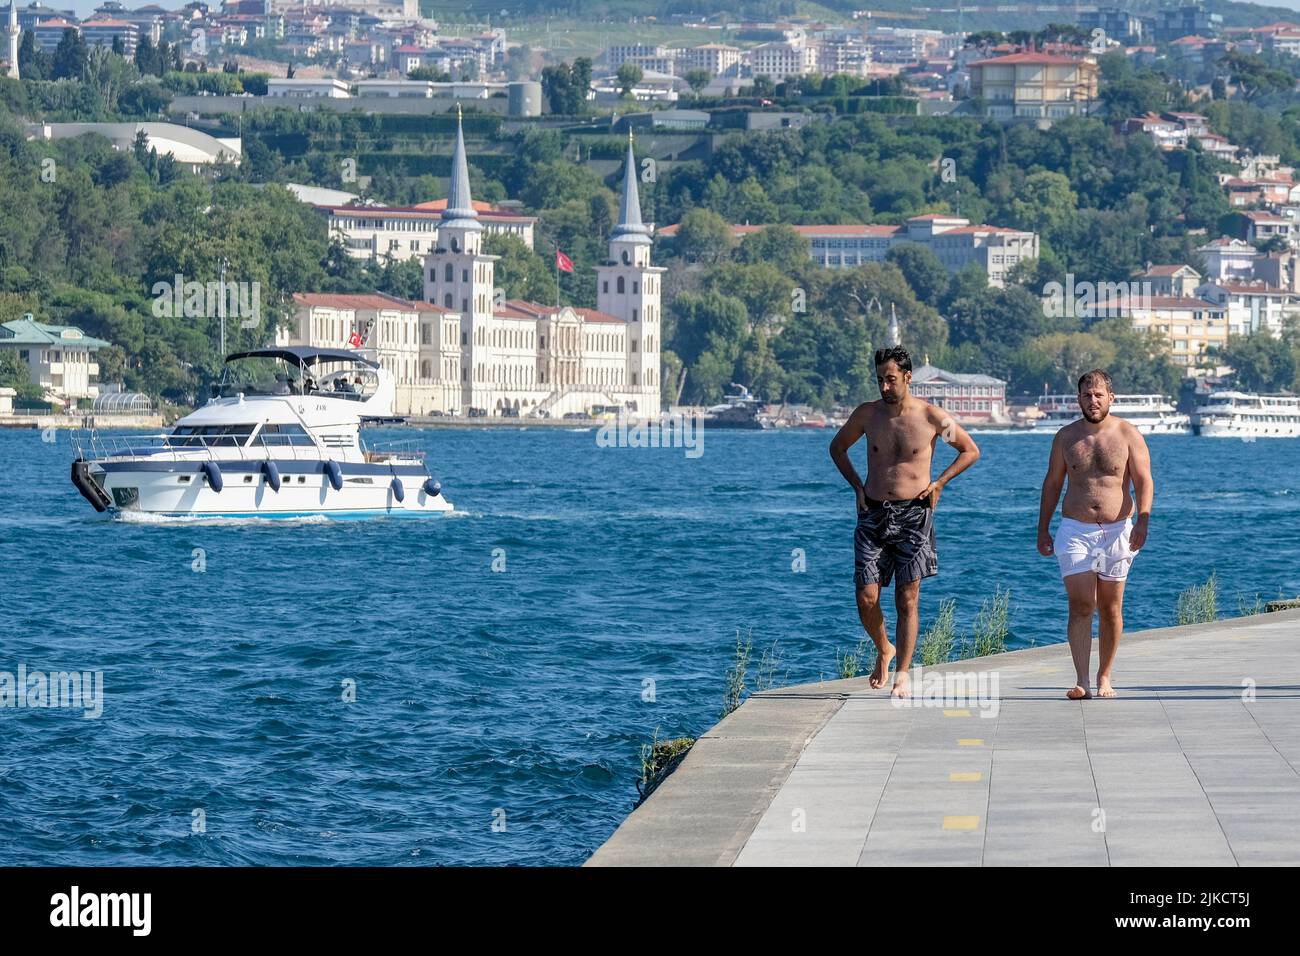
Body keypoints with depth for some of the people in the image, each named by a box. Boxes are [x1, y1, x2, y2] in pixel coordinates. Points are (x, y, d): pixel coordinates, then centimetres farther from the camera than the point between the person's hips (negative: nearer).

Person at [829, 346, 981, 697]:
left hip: (913, 514, -2)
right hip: (873, 514, 2)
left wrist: (939, 483, 0)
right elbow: (838, 447, 21)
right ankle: (884, 651, 24)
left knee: (907, 599, -3)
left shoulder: (931, 417, -4)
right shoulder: (867, 414, 2)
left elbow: (971, 451, 10)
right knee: (866, 599, -4)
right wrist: (857, 486, 10)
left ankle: (903, 673, 3)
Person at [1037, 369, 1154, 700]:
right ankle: (1082, 682, -17)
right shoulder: (1066, 437, 6)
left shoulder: (1128, 436, 1)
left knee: (1110, 609, 7)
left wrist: (1143, 520, -20)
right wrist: (1043, 530, 11)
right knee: (1080, 605, -11)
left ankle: (1105, 677, 19)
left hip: (1117, 530, 0)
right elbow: (1052, 484, 13)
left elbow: (1144, 481, -5)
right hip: (1075, 530, 0)